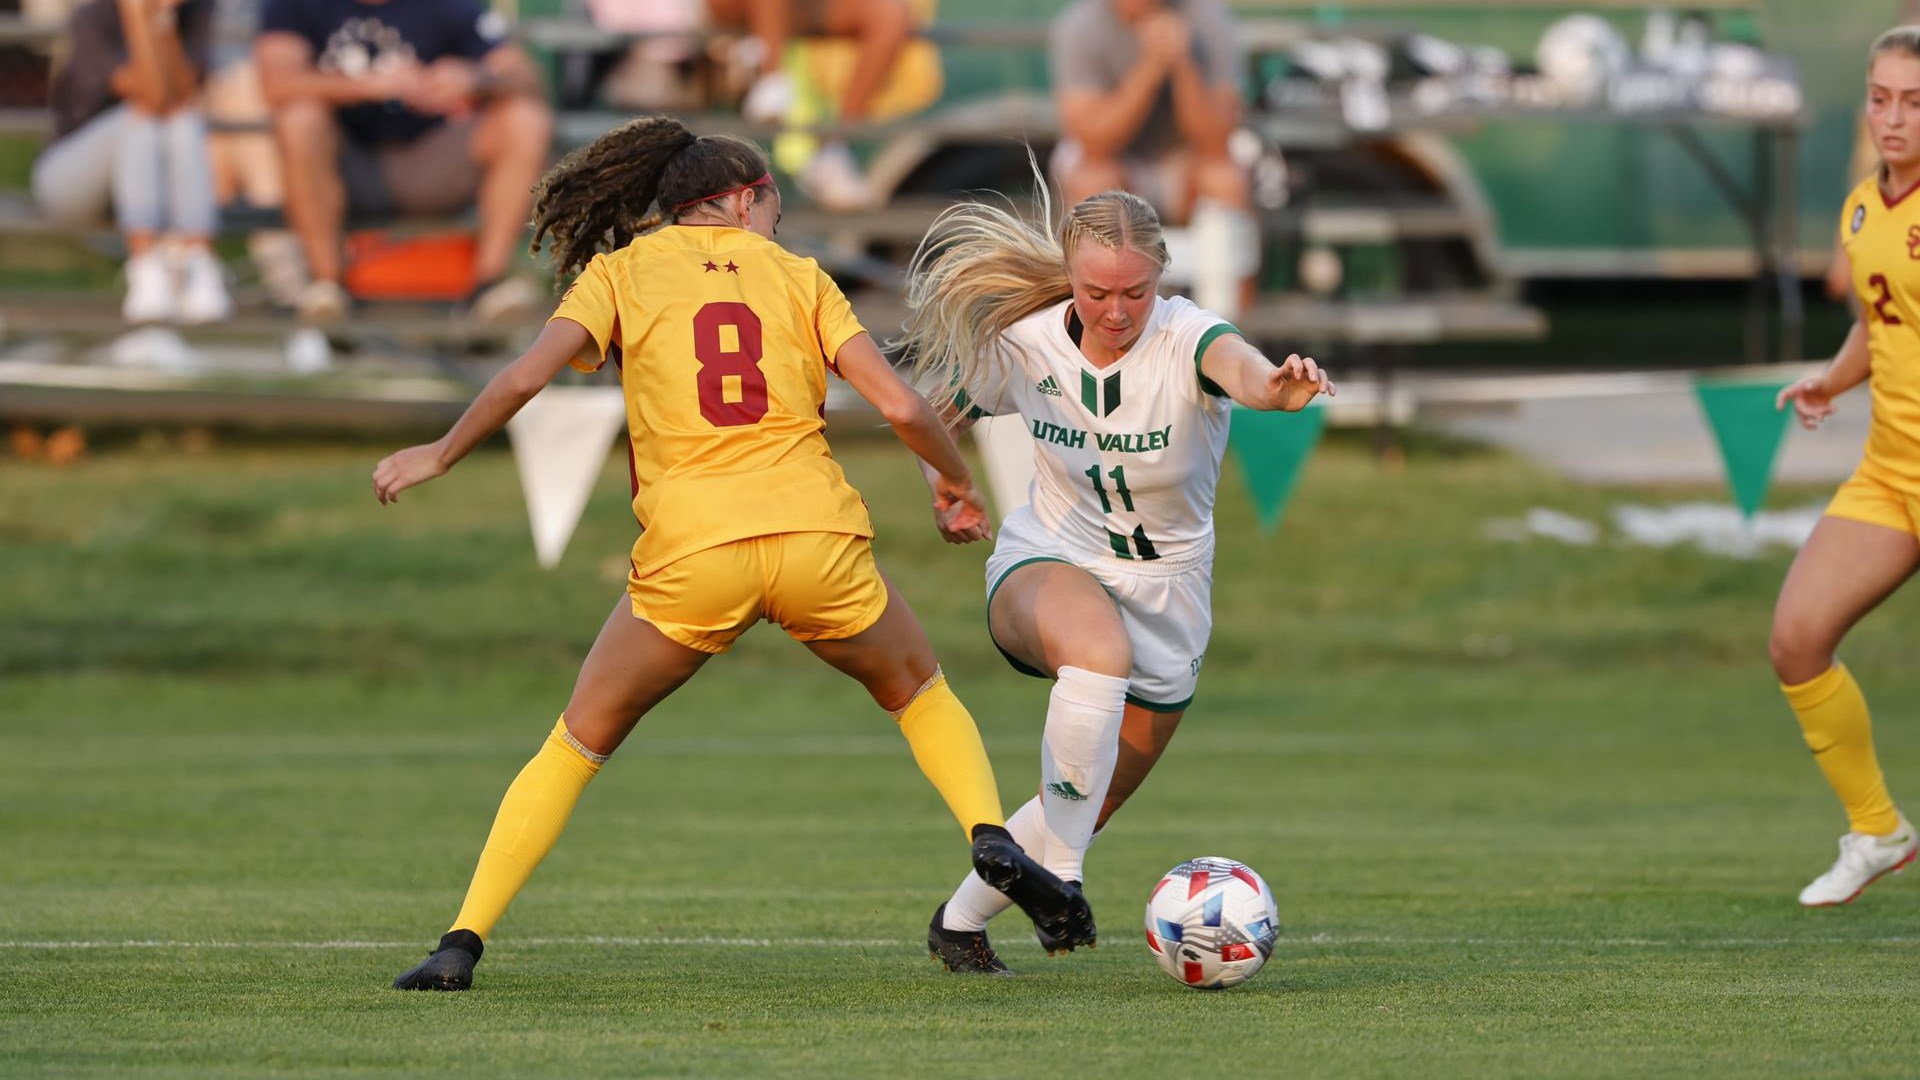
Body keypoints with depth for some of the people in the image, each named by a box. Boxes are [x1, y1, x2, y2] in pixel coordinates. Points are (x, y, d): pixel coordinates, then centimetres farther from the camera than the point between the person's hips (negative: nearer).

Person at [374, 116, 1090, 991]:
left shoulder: (623, 271, 12)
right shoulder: (796, 276, 15)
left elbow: (525, 377, -3)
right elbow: (900, 405, 6)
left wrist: (441, 454, 12)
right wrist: (956, 481, 24)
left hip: (690, 553, -1)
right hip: (816, 538, 1)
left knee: (577, 744, 15)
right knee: (921, 693, 28)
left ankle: (463, 942, 6)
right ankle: (992, 840, 3)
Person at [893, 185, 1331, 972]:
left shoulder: (1184, 339, -23)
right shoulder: (1024, 347, -13)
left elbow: (1234, 364, -51)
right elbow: (939, 416, 10)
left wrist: (1274, 387, -73)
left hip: (1167, 604, 1)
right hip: (1046, 565, -1)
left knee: (1083, 813, 10)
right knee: (1099, 650, -39)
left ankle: (960, 921, 36)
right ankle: (1058, 878, -33)